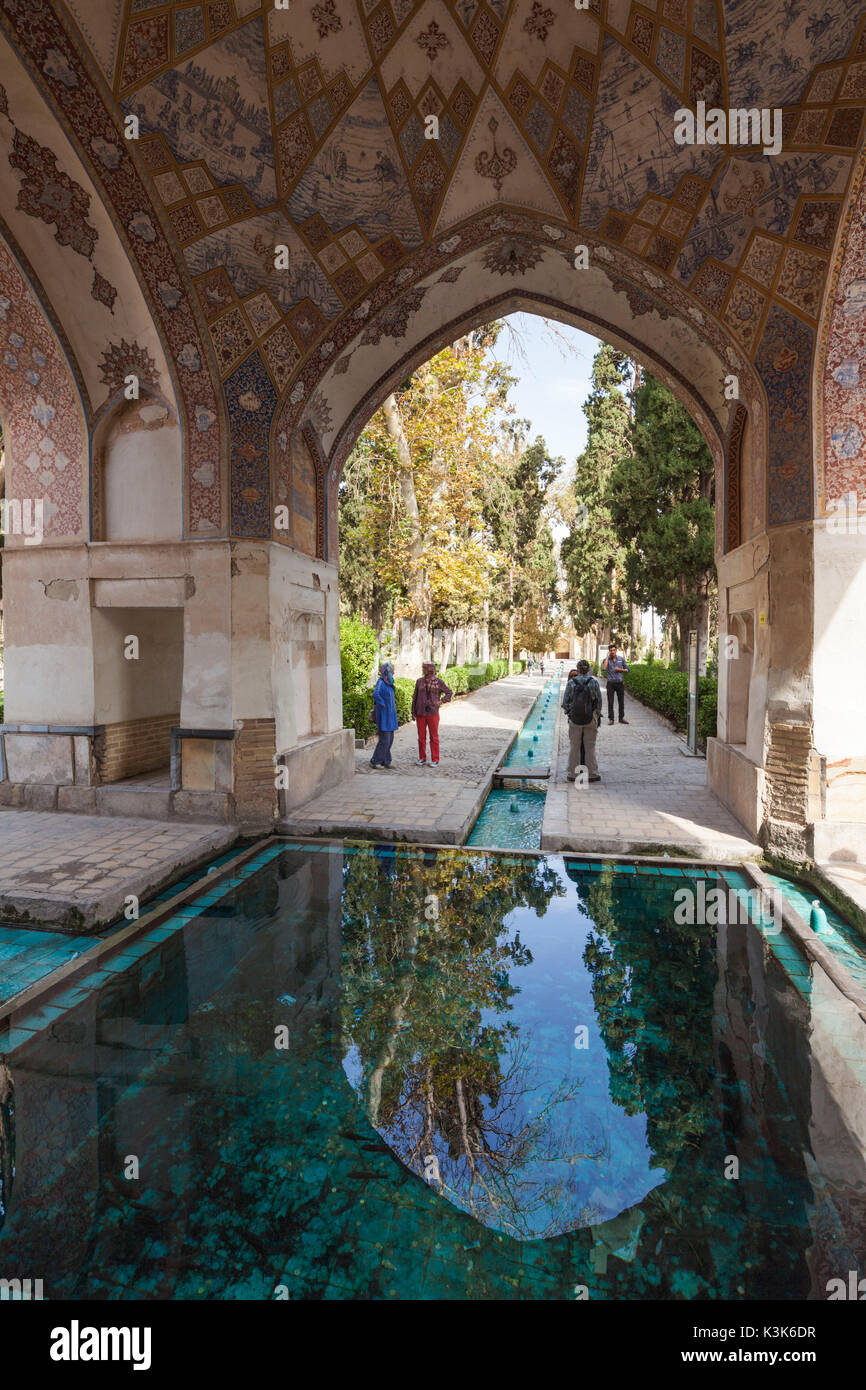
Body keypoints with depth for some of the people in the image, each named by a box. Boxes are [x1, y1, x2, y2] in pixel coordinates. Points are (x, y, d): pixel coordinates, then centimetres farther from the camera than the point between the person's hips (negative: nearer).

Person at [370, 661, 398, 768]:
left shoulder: (388, 683, 12)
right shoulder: (380, 682, -15)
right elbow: (375, 694, -33)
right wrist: (383, 705, -22)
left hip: (390, 715, 9)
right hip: (384, 715, -9)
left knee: (390, 739, 11)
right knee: (384, 739, -6)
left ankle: (385, 761, 18)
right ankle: (375, 761, 5)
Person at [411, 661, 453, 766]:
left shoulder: (438, 681, -3)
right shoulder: (419, 681, 4)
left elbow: (448, 693, 6)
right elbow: (415, 697, 10)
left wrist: (441, 701, -10)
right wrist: (413, 712, 7)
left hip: (432, 713, -2)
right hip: (420, 714, 2)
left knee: (434, 737, 3)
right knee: (421, 737, 8)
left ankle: (435, 760, 11)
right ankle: (422, 758, 21)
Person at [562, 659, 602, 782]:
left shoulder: (571, 683, -5)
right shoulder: (594, 682, -7)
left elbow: (565, 701, -3)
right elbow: (599, 701, -3)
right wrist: (597, 715, 10)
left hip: (574, 719, 0)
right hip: (590, 719, 0)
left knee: (574, 746, 9)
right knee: (590, 746, 8)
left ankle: (572, 773, 14)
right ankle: (592, 774, 13)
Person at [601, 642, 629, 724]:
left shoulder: (621, 659, 6)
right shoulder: (606, 660, 0)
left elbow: (626, 669, 12)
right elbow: (603, 668, -20)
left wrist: (619, 669, -7)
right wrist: (607, 657, -14)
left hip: (620, 683, 2)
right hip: (610, 683, -2)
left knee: (621, 701, 7)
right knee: (610, 702, 1)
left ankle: (621, 718, 18)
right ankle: (610, 718, 8)